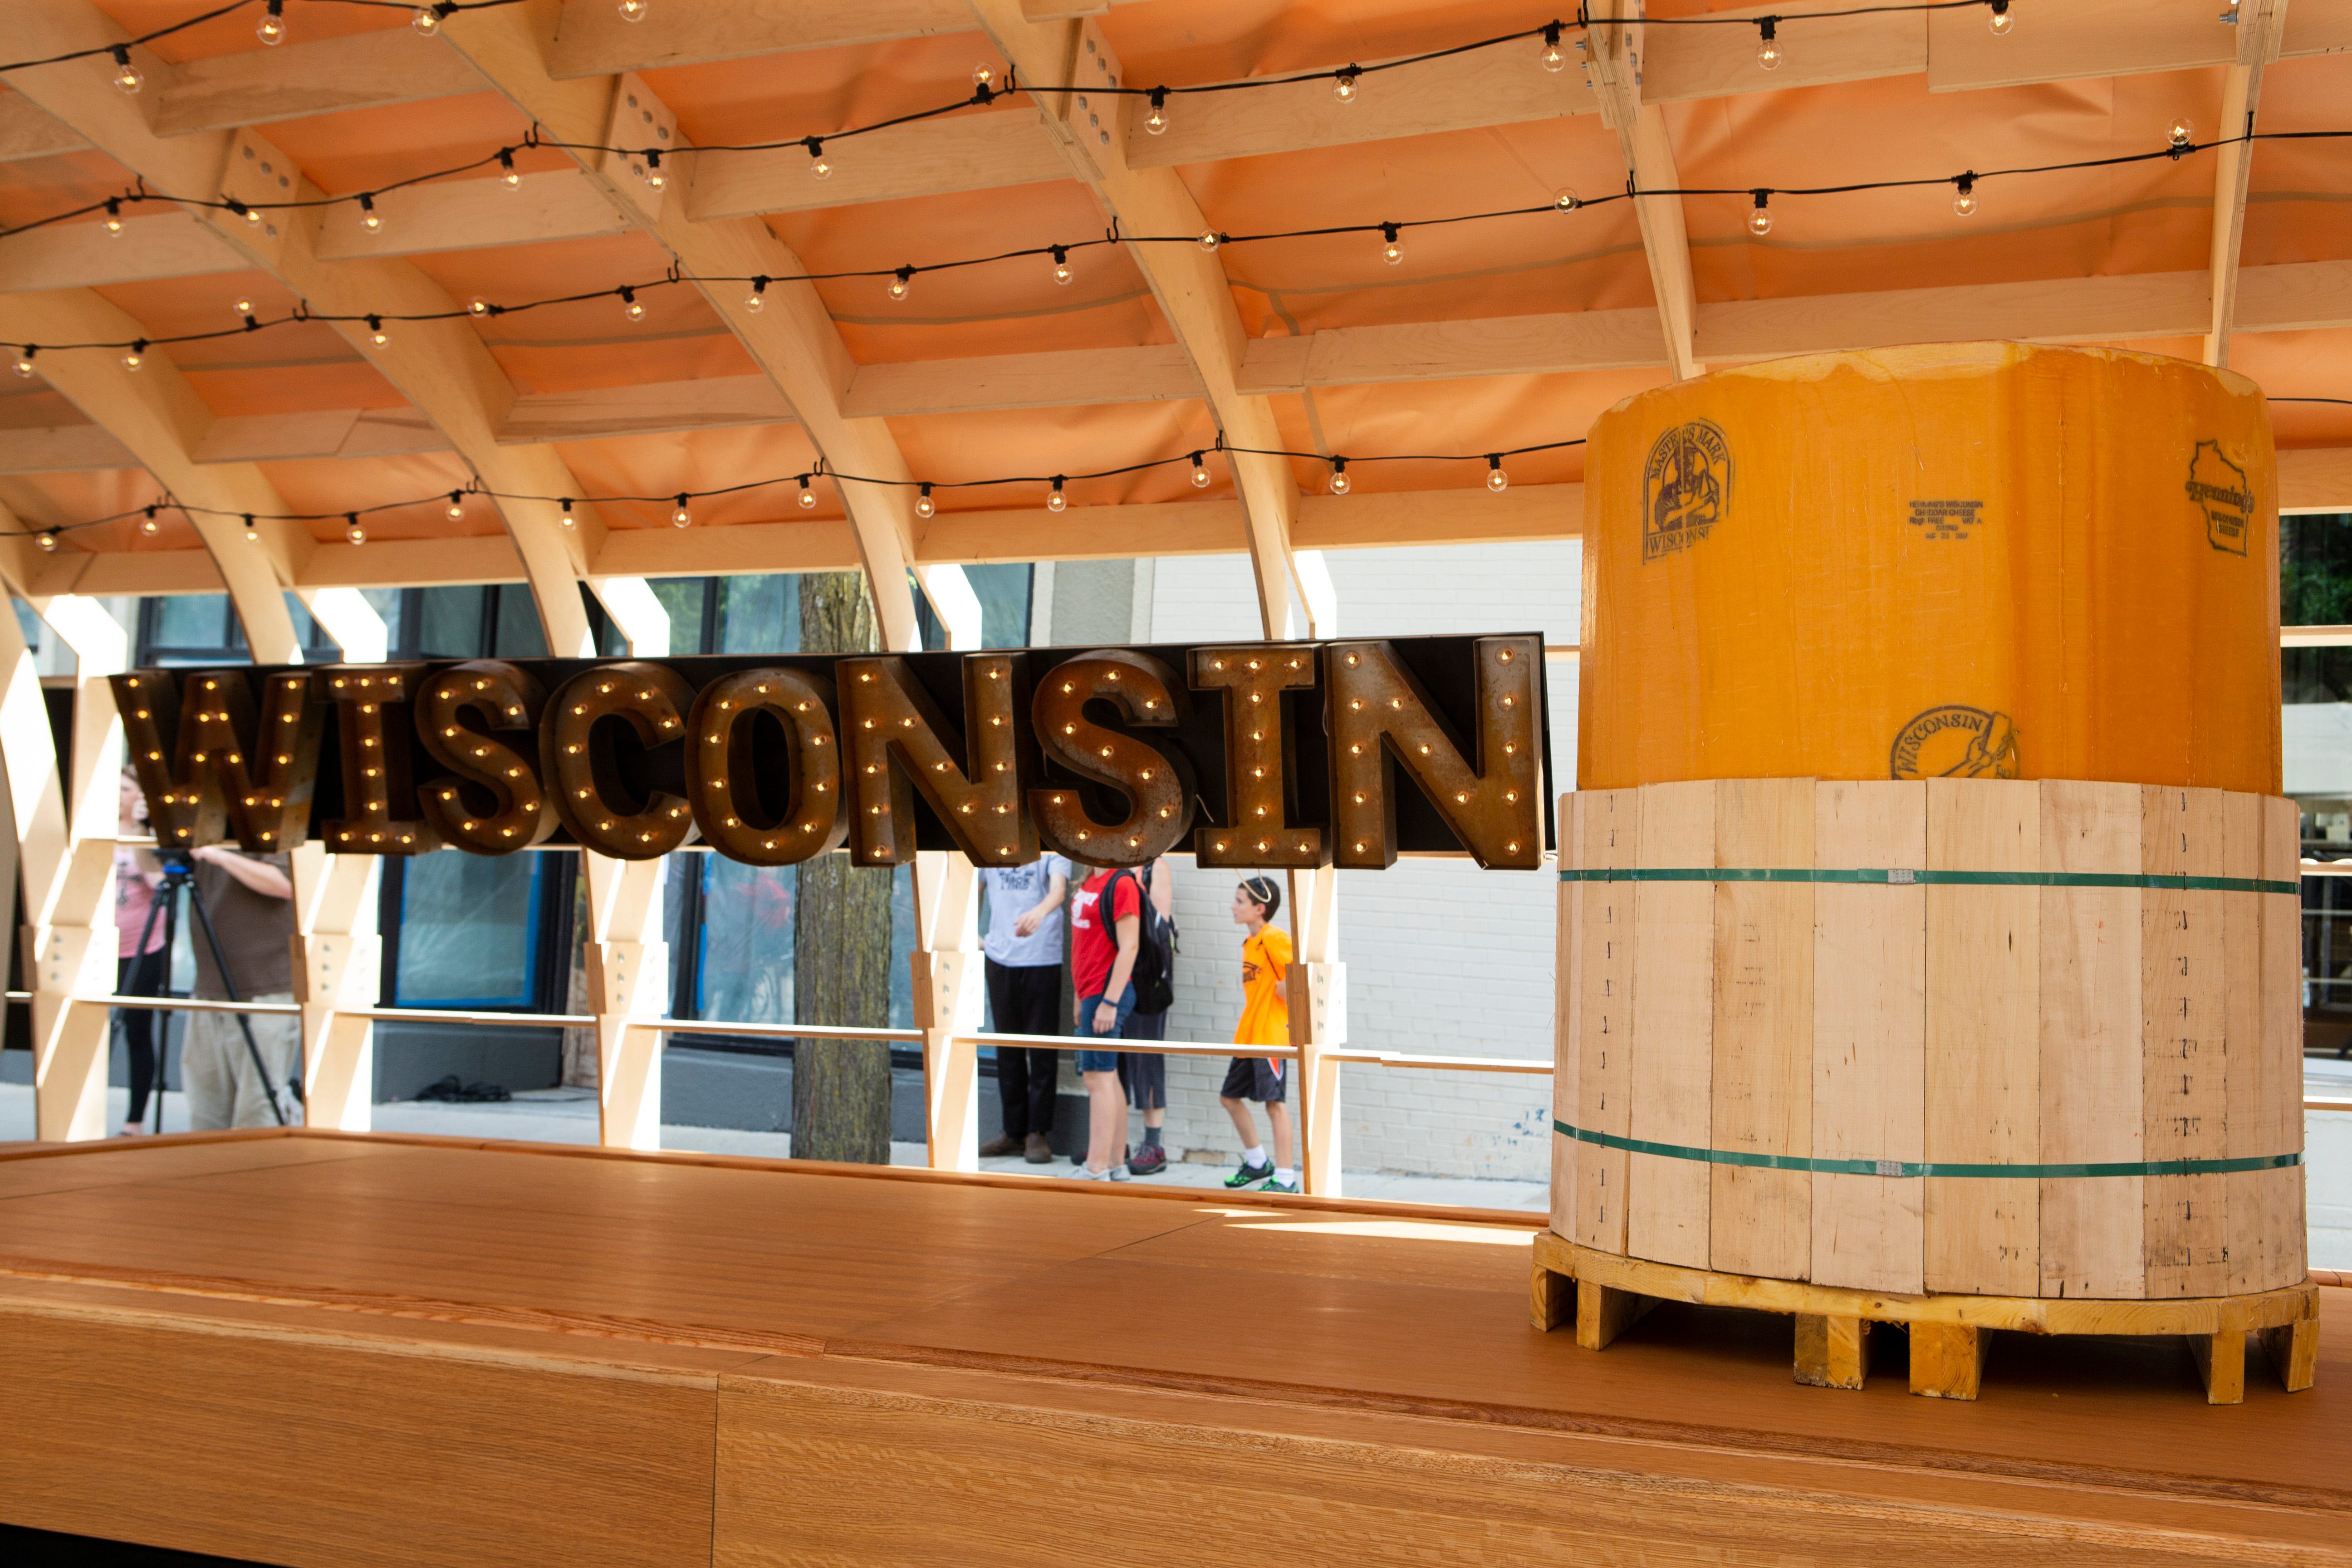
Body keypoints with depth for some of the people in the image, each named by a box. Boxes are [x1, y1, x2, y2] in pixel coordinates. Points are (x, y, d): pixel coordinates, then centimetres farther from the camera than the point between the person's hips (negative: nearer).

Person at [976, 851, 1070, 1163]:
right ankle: (1014, 1133, 19)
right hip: (1000, 959, 5)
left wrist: (1040, 912, -45)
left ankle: (1036, 1133, 7)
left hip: (1042, 960, -5)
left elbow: (1059, 888, -24)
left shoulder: (1052, 850, -5)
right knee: (1007, 1049, 10)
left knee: (1041, 1049, -1)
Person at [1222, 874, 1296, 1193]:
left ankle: (1285, 1179, -5)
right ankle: (1257, 1162, 31)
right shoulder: (1249, 943, 14)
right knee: (1230, 1097, 15)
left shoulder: (1275, 938, -14)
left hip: (1271, 1036, -10)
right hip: (1248, 1036, 10)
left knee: (1275, 1103, -9)